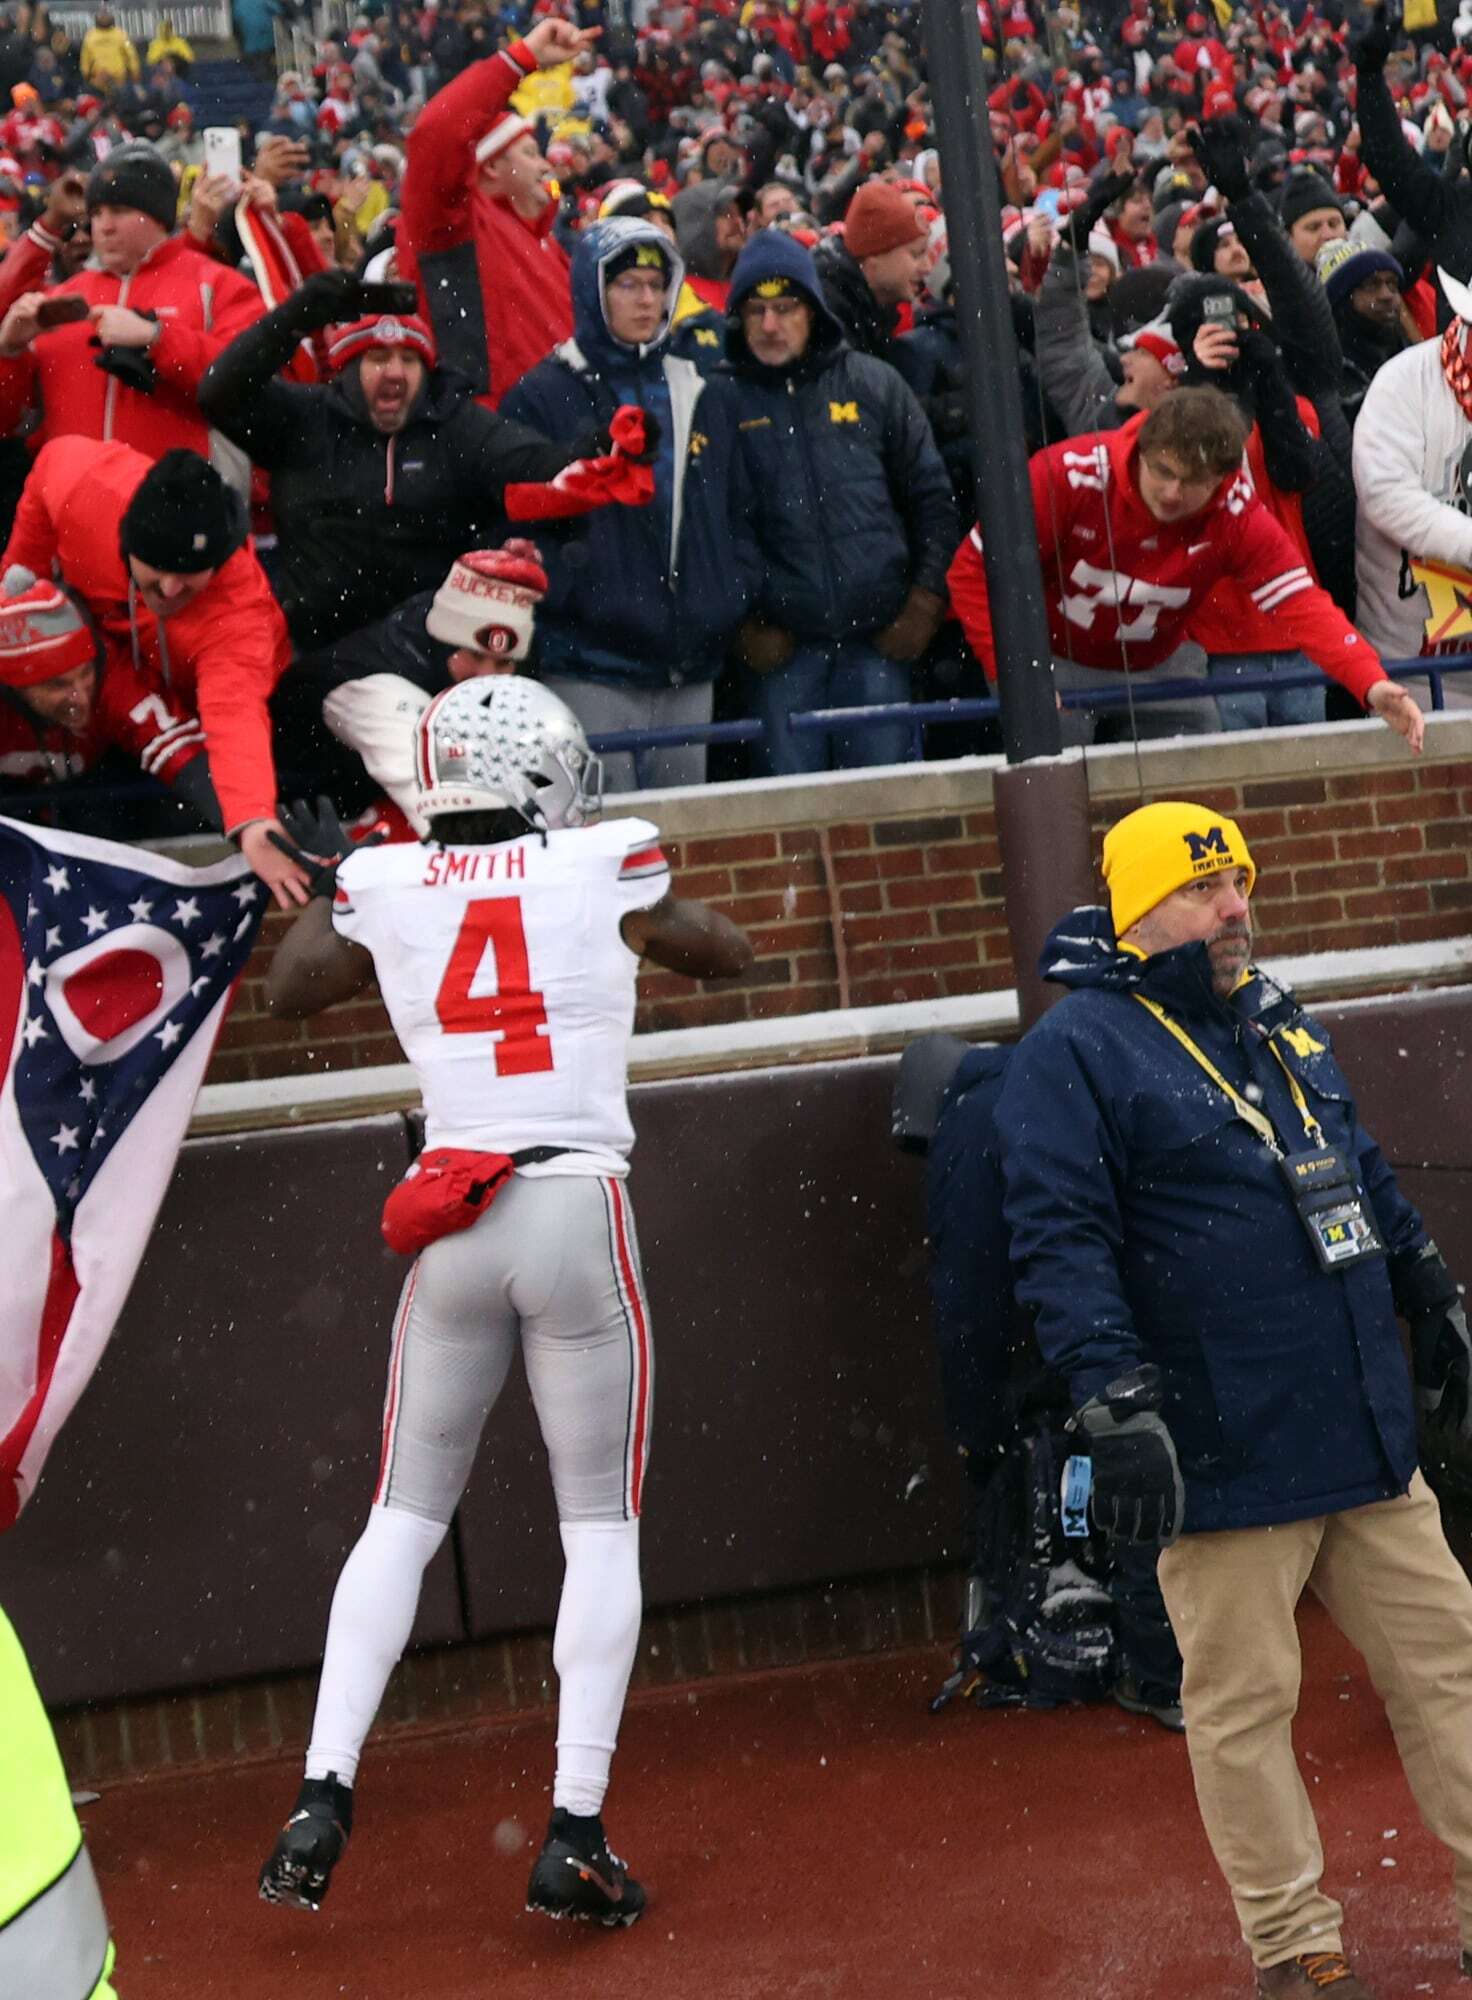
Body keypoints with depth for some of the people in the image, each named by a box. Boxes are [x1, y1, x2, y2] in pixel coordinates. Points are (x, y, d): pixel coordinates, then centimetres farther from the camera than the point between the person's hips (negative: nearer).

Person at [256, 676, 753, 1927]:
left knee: (403, 1518, 13)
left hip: (451, 1233, 2)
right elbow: (729, 957, 17)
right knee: (602, 1530, 7)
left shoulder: (383, 889, 3)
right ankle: (576, 1834, 2)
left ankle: (323, 1796, 4)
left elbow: (287, 992, 21)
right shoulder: (607, 869, -2)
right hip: (580, 1215, -2)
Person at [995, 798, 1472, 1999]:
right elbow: (1060, 1243, -16)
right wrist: (1116, 1401, -23)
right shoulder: (1075, 1054, -8)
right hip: (1226, 1458, -7)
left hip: (1368, 1441, 7)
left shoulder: (1282, 1024, 16)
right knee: (1243, 1705, 1)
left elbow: (1368, 1182, 27)